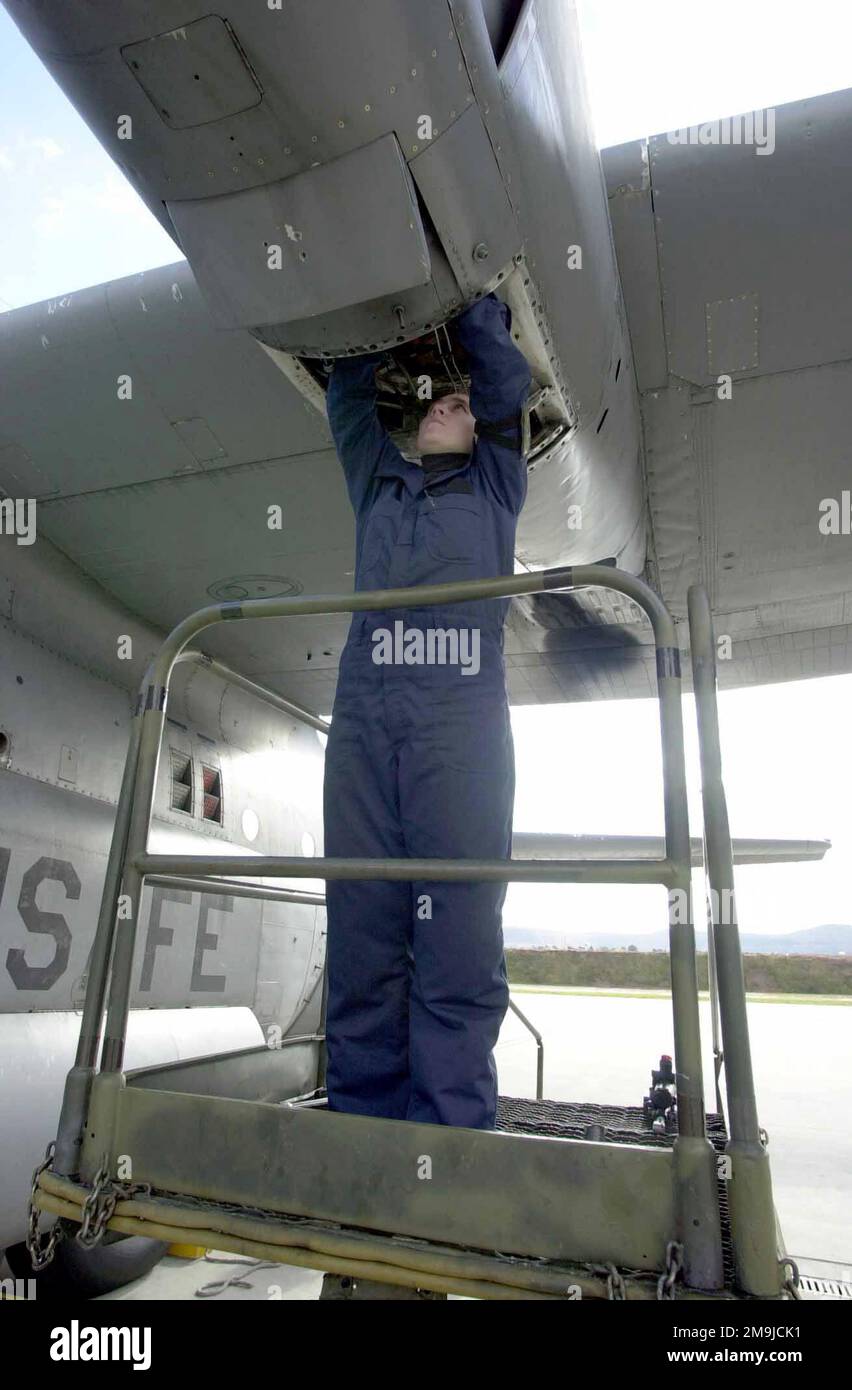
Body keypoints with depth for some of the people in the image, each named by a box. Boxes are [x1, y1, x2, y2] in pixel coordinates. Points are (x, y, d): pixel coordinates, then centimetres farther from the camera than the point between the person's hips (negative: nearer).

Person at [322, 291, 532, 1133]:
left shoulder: (494, 484, 26)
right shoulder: (377, 482, 31)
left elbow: (505, 382, 21)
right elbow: (348, 397, 34)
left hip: (463, 713, -2)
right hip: (364, 712, 3)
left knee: (457, 928, -9)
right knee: (361, 926, -3)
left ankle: (450, 1134, -4)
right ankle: (360, 1121, 4)